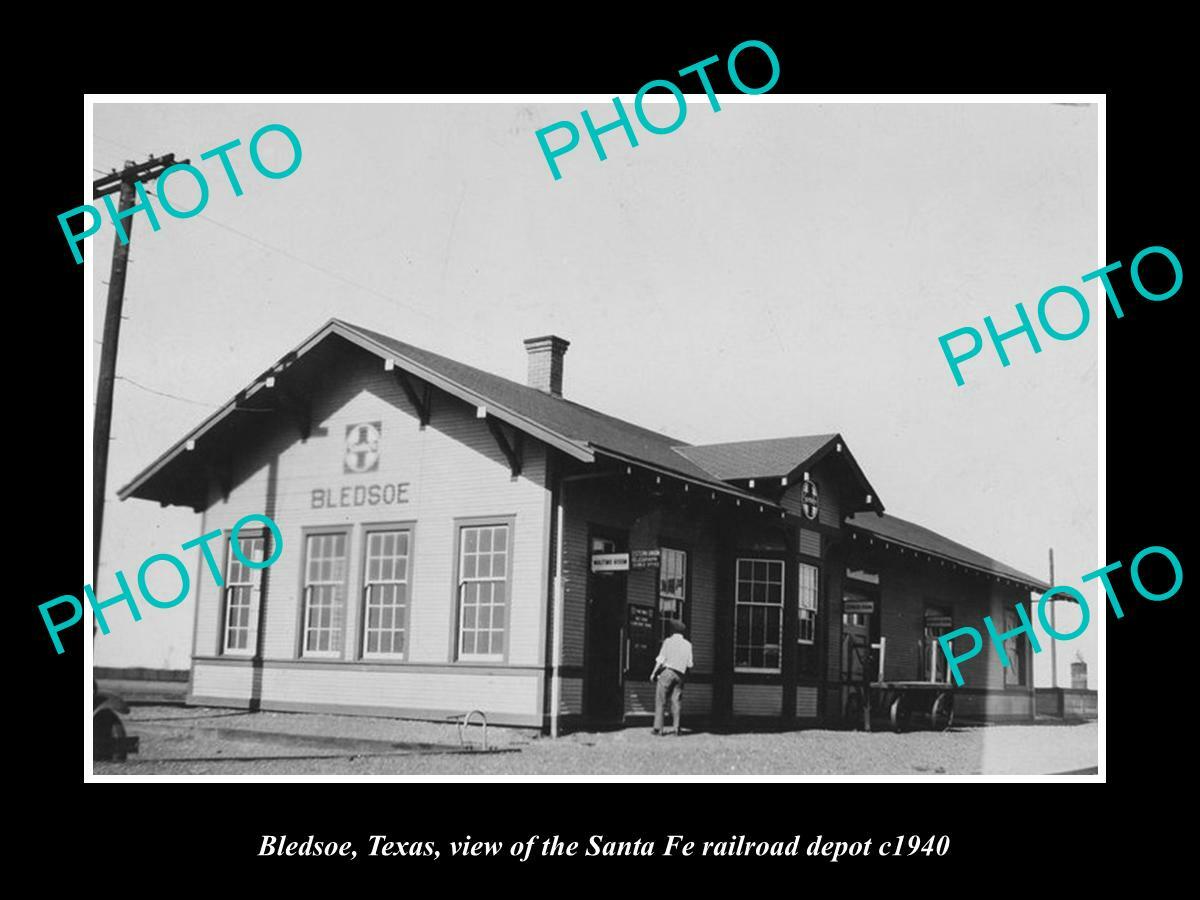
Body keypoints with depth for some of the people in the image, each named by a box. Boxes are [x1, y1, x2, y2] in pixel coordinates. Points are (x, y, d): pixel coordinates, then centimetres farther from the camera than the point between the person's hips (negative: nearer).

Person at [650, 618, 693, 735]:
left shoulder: (669, 641, -2)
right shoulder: (688, 644, 10)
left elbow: (661, 660, -5)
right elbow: (689, 664, 7)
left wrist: (654, 673, 4)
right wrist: (685, 676, 22)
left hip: (667, 671, -4)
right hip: (680, 675, 4)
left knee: (660, 701, 0)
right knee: (676, 702, 7)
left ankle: (658, 728, -4)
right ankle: (677, 728, 0)